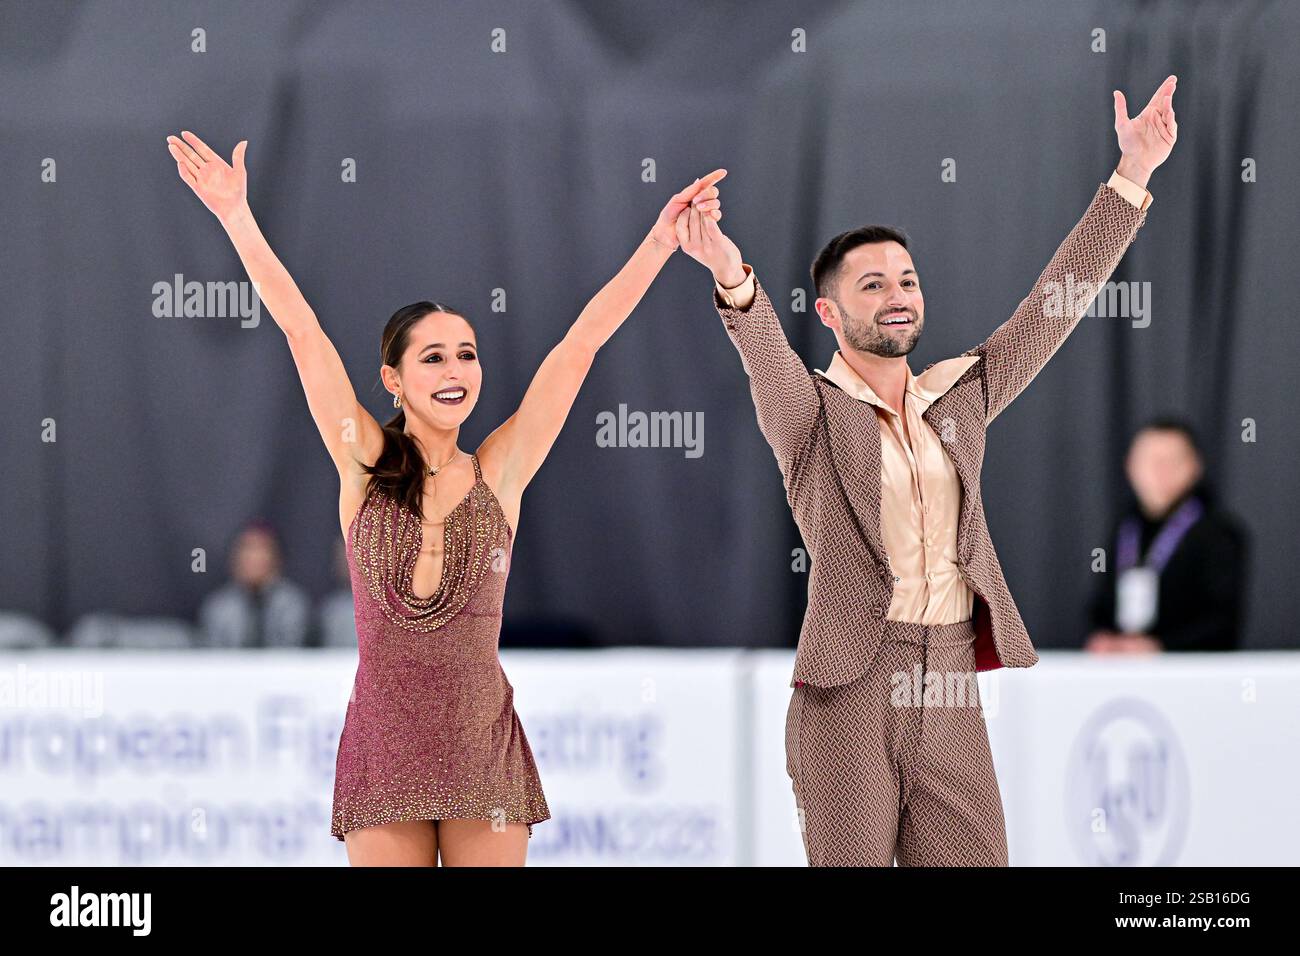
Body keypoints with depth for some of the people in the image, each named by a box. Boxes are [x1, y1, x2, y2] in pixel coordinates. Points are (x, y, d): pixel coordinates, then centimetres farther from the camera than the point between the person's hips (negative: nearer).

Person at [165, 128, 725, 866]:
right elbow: (303, 331, -3)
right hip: (384, 744, 0)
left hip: (485, 748, 1)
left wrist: (661, 242, -2)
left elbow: (582, 343, 0)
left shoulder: (500, 473, 3)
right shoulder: (366, 466, 2)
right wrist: (237, 218, -5)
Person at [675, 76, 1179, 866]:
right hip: (849, 691, -4)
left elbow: (1057, 303, 10)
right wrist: (735, 282, -44)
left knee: (973, 859, 0)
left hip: (951, 691, 4)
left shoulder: (958, 398, 13)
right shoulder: (811, 412, 0)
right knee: (851, 861, -2)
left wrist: (1132, 177, 3)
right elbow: (765, 352, -21)